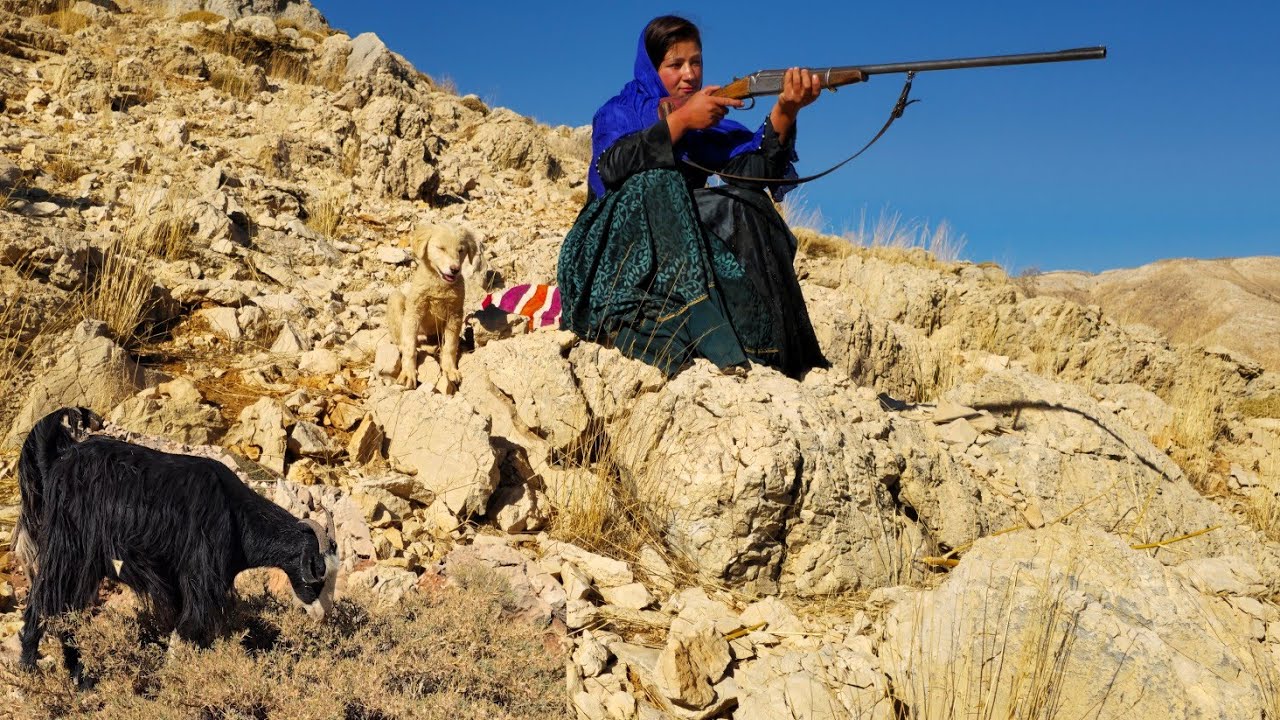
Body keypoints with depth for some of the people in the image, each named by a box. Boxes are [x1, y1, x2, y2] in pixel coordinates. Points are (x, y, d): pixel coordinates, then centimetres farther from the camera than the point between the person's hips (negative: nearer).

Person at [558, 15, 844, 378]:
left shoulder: (708, 120, 13)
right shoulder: (618, 113, 6)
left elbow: (754, 167, -9)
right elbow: (611, 167, -19)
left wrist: (784, 111, -26)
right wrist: (680, 120, -22)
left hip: (686, 248, 3)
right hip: (615, 246, -3)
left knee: (742, 206, -21)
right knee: (658, 185, -30)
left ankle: (766, 349, -34)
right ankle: (719, 348, -48)